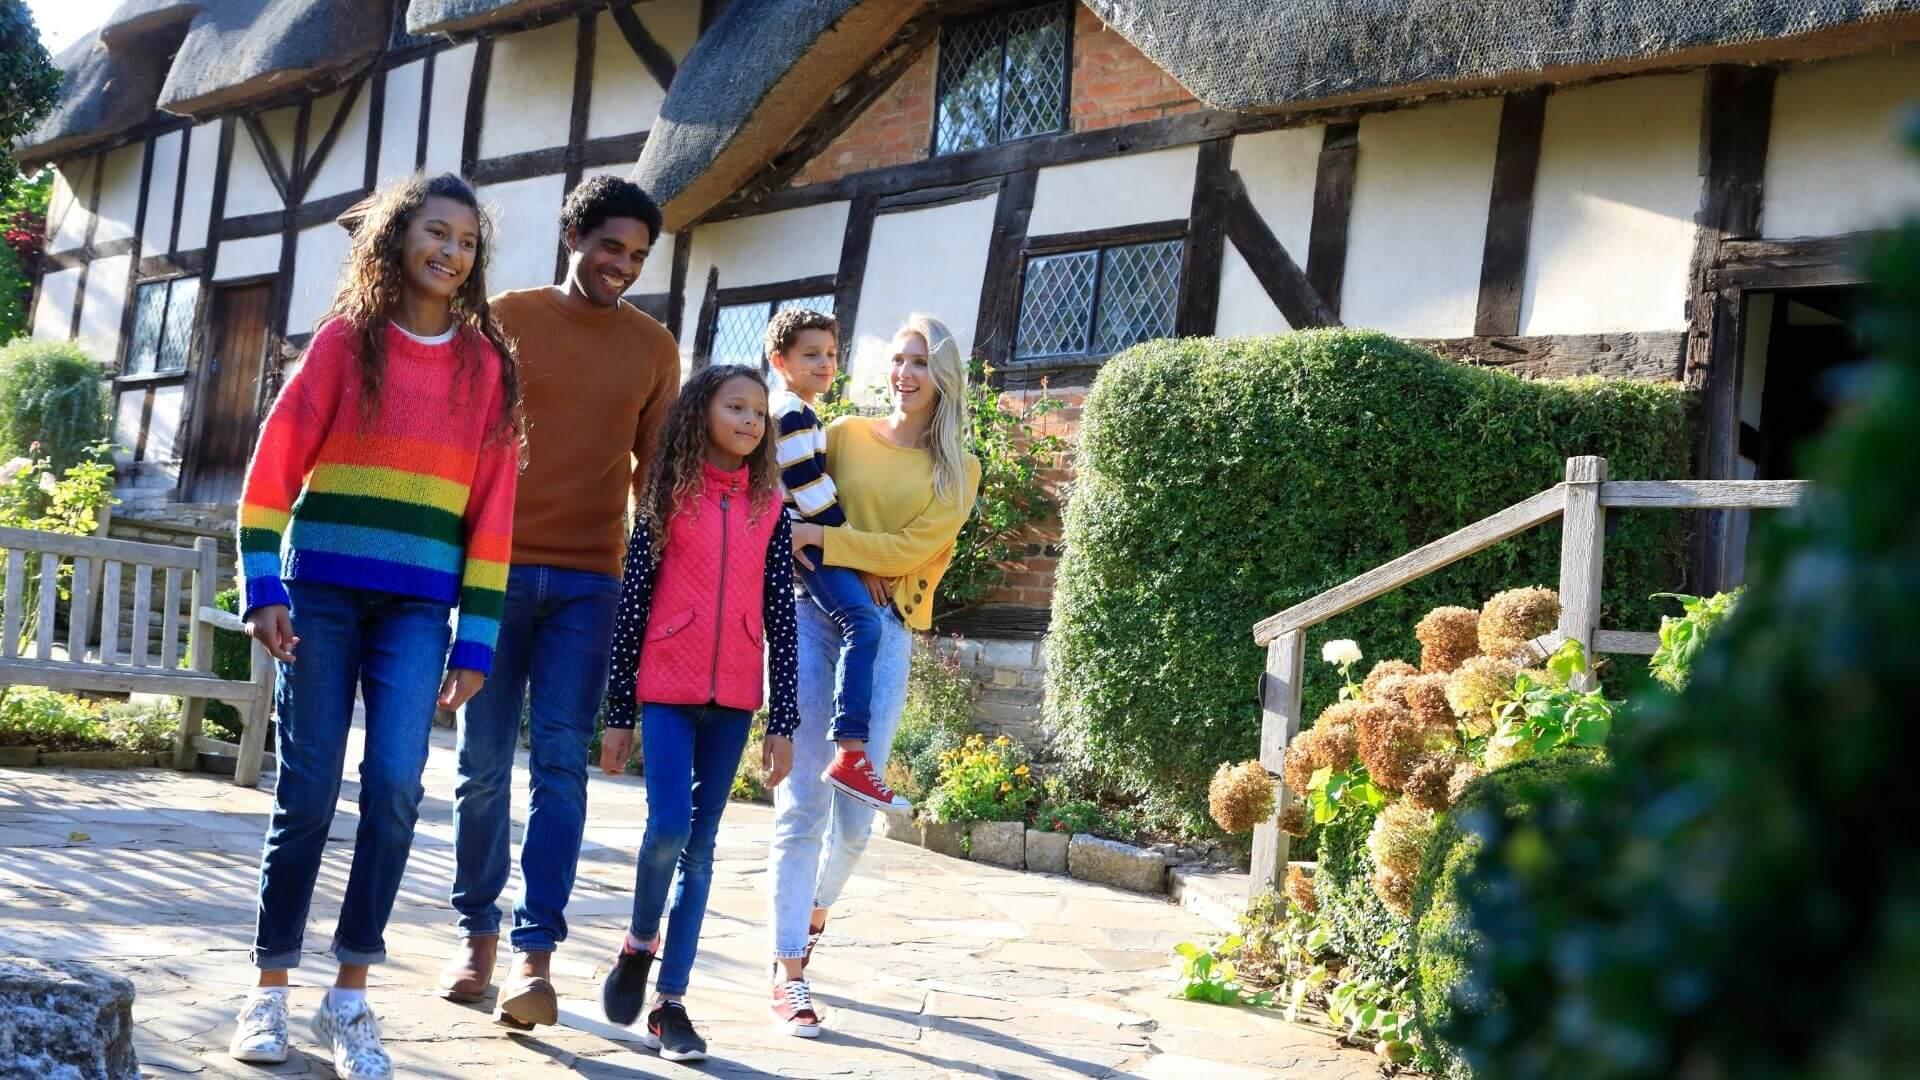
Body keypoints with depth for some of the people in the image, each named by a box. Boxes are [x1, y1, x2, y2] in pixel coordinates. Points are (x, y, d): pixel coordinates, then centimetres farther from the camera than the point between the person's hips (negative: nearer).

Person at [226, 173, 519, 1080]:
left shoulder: (485, 363, 8)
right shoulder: (346, 336, 3)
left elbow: (491, 505, 6)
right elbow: (275, 460, 0)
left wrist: (475, 639, 2)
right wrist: (263, 587, -9)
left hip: (417, 605, 1)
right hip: (321, 592, -1)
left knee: (394, 784, -12)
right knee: (307, 791, 1)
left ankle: (350, 997, 1)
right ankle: (270, 992, 13)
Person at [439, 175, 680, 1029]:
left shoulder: (653, 347, 10)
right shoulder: (507, 318, 5)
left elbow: (655, 469, 13)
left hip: (589, 582, 1)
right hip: (497, 569, 0)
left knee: (561, 765, -6)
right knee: (484, 763, 4)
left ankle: (534, 956, -6)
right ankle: (477, 931, 19)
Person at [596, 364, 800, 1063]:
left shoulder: (770, 508, 7)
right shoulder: (667, 497, 2)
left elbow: (780, 618, 6)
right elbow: (633, 605, 1)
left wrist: (781, 721, 2)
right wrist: (619, 711, -1)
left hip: (733, 699, 2)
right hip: (667, 690, -2)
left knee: (701, 845, 5)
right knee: (669, 826, -15)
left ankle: (671, 1002, 11)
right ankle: (639, 943, 14)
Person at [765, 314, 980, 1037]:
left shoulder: (956, 473, 8)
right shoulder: (844, 435, 9)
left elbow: (907, 550, -5)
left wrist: (821, 540, -14)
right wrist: (789, 547, -12)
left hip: (883, 630, 1)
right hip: (812, 613, -1)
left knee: (856, 810, 3)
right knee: (803, 800, -7)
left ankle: (813, 913, 34)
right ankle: (789, 974, -3)